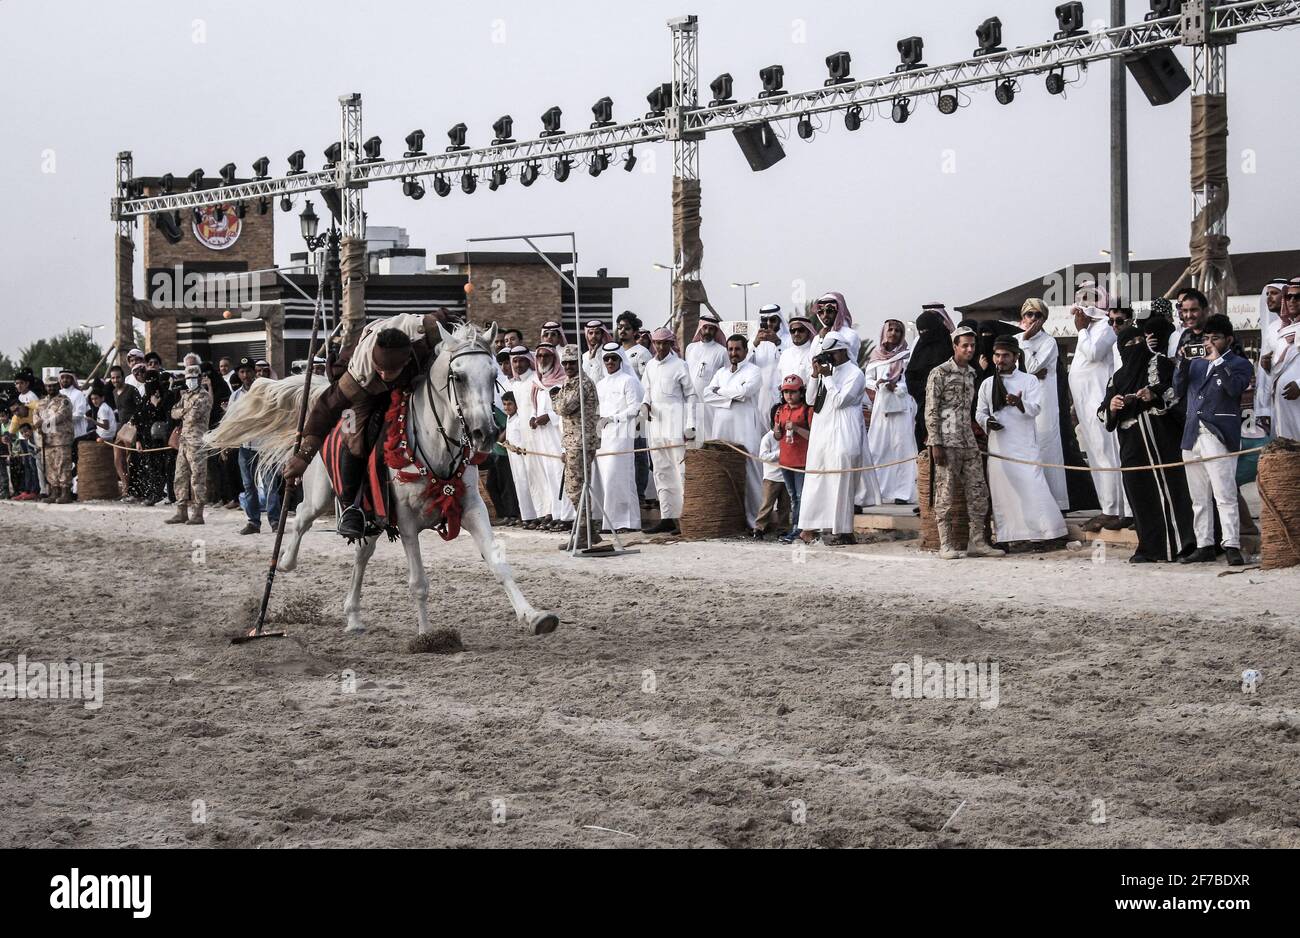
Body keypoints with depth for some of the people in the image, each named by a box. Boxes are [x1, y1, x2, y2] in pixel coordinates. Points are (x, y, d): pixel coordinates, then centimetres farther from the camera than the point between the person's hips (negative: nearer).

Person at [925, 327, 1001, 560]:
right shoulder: (939, 373, -6)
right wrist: (935, 444, -15)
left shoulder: (971, 374, 15)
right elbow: (931, 411, -9)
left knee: (978, 490, 2)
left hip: (968, 442, 7)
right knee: (945, 492, -4)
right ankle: (945, 544, 1)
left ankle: (977, 542, 7)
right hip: (947, 442, -7)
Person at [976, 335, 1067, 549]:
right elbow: (979, 412, 18)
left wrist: (1019, 403, -27)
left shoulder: (1028, 380, 6)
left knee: (1032, 486, -11)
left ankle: (1039, 532, -10)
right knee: (1002, 490, 1)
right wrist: (987, 422, -5)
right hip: (998, 445, 3)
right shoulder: (987, 385, 14)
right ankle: (1007, 534, 4)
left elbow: (1035, 408, -7)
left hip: (1024, 445, -3)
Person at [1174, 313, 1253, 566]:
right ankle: (1204, 546, 12)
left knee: (1224, 495, -14)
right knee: (1199, 498, 8)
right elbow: (1178, 390, 15)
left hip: (1219, 436, -6)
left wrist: (1218, 360, -9)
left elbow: (1235, 387, -13)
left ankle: (1232, 546, -17)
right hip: (1192, 436, 6)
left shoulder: (1239, 364, 5)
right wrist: (1183, 363, 3)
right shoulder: (1196, 362, 21)